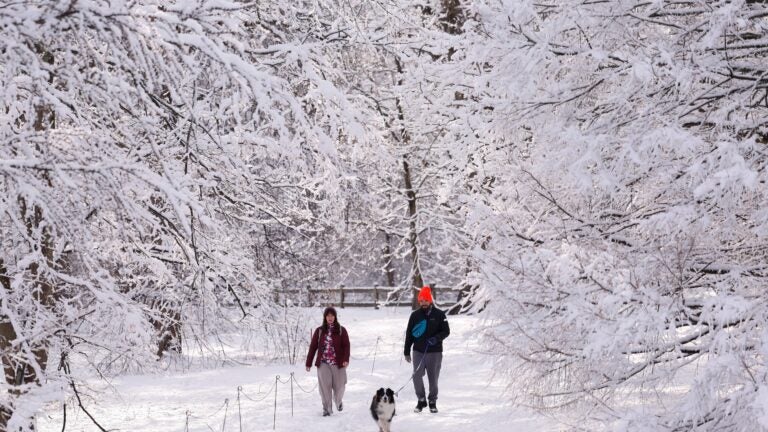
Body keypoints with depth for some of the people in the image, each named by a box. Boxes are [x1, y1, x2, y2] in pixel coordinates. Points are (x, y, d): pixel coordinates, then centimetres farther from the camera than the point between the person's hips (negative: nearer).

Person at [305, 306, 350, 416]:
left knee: (339, 386, 4)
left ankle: (338, 401, 35)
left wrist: (346, 359, -22)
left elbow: (346, 345, -6)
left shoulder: (341, 330, 2)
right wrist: (308, 363, 5)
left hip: (338, 363, -1)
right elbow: (313, 347, 7)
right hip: (323, 363, 1)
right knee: (325, 386, -6)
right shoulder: (319, 331, 6)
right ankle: (327, 408, 4)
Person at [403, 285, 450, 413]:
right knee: (417, 376, -8)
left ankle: (432, 402, 19)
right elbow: (409, 334, 11)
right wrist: (407, 351, 8)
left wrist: (436, 338, -17)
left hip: (434, 352, -1)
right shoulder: (415, 315, 7)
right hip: (419, 351, 1)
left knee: (433, 378, 3)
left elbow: (446, 331, 2)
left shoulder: (439, 315, 0)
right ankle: (421, 400, 9)